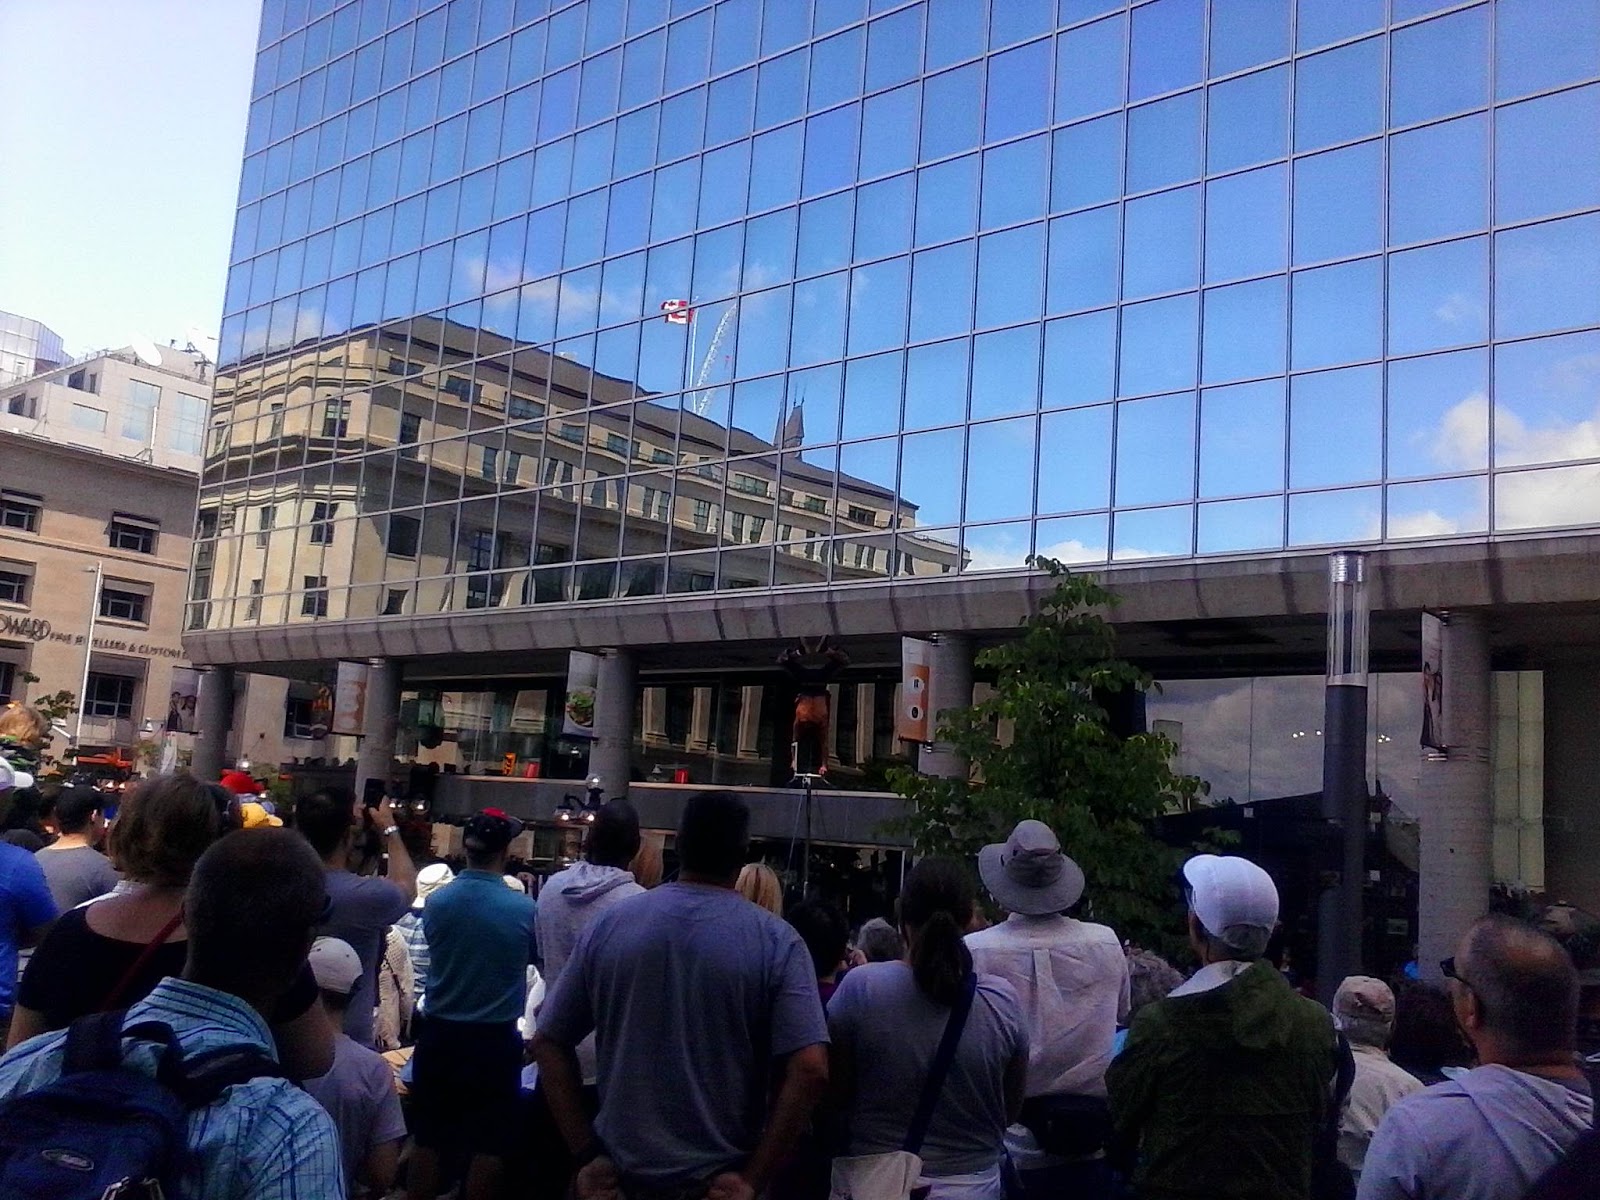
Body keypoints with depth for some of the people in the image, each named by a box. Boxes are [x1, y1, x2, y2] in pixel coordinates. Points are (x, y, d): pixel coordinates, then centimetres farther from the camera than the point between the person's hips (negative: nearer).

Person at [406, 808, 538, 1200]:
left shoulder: (436, 902, -7)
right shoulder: (524, 909, -14)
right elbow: (542, 961, 3)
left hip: (439, 1035, 3)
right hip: (496, 1039, -2)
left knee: (428, 1139, 14)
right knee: (488, 1144, 9)